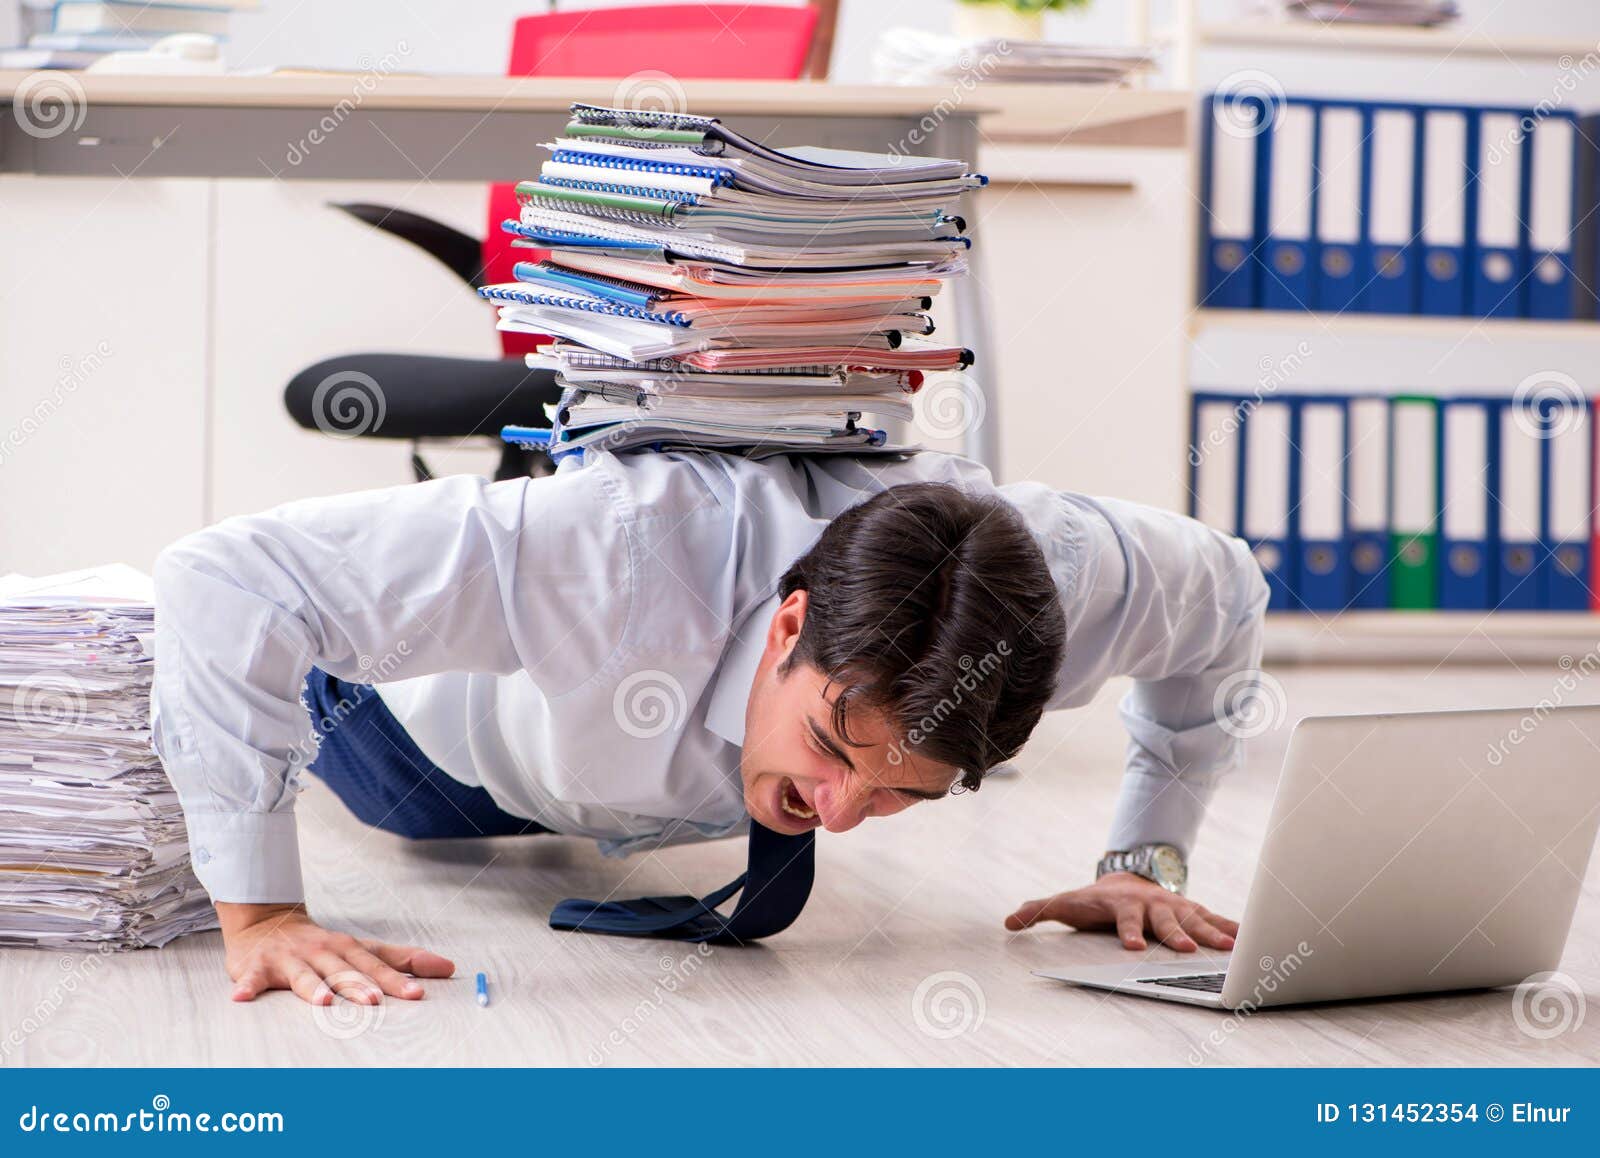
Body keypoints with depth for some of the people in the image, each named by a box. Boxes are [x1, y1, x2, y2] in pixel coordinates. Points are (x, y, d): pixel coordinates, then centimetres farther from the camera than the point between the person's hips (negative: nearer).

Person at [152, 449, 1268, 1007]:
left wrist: (1148, 860, -19)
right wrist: (261, 918, -54)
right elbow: (225, 582, -55)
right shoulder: (622, 546, -55)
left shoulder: (1050, 571, -41)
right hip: (450, 736, -3)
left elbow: (1227, 593, -16)